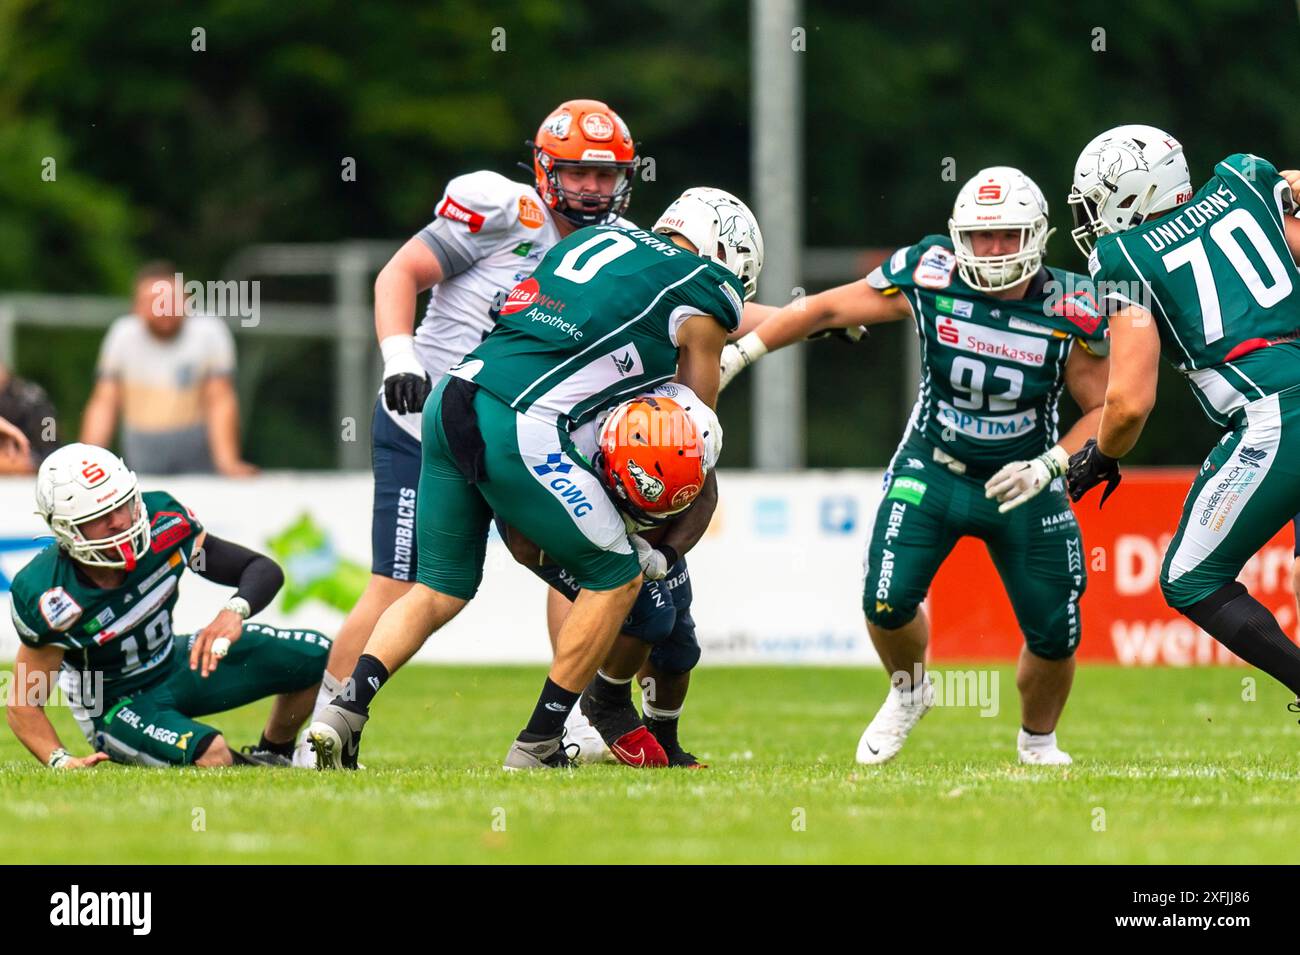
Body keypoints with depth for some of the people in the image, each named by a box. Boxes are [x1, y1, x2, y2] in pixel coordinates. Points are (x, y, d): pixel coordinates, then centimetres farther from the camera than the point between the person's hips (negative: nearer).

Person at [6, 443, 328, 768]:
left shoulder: (163, 521, -22)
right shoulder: (49, 598, -32)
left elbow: (263, 570, -16)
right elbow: (24, 703, -23)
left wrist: (234, 612, -38)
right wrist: (60, 760, -41)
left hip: (175, 664, 5)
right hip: (115, 704, -5)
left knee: (314, 657, -2)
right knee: (212, 755, -32)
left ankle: (273, 756, 24)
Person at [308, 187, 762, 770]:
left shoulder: (595, 239, 26)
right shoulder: (704, 297, 8)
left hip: (454, 397, 7)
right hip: (522, 431, -7)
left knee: (440, 590, 18)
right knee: (615, 578, 10)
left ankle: (346, 708, -1)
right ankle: (537, 745, 9)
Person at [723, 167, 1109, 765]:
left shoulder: (1068, 313, -18)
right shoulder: (929, 279, -17)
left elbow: (1104, 409, -8)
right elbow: (826, 310, -5)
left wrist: (1048, 466, -22)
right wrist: (737, 353, -4)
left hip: (1023, 488, 0)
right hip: (932, 470, 0)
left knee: (1054, 634, -2)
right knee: (887, 601, -17)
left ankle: (1037, 739, 30)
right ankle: (908, 693, 18)